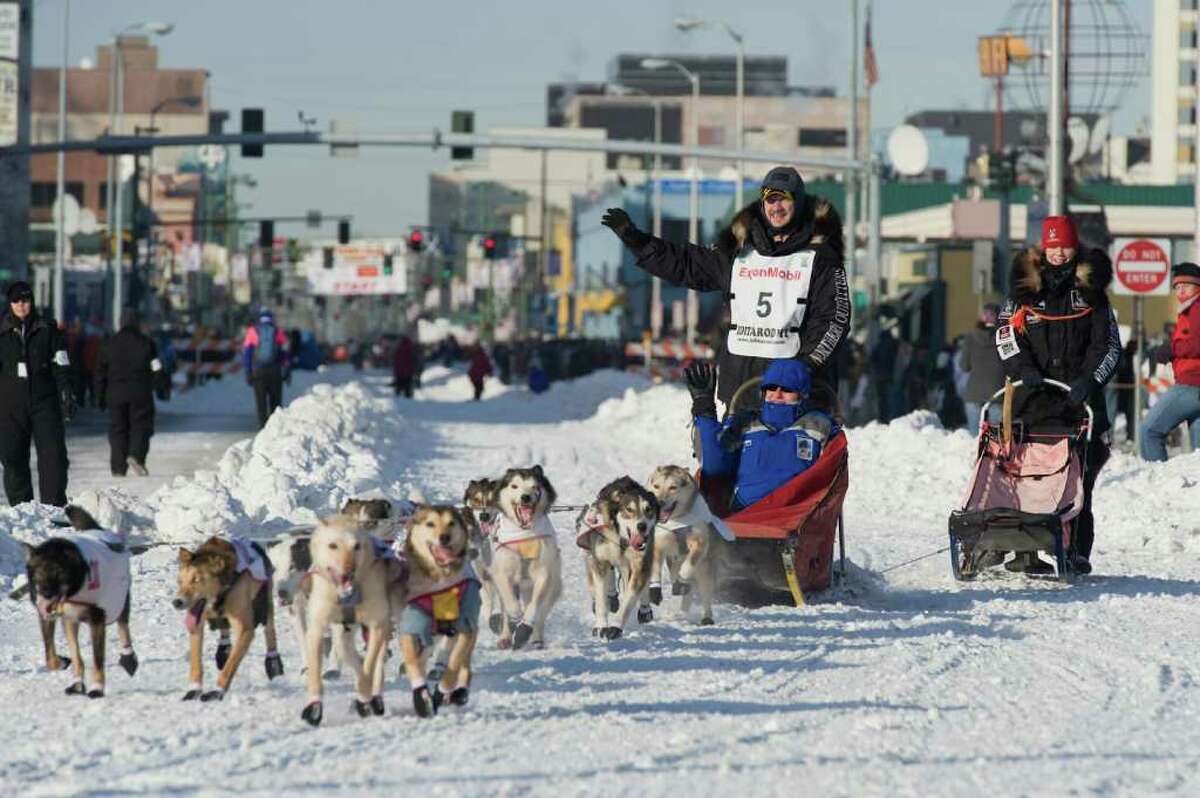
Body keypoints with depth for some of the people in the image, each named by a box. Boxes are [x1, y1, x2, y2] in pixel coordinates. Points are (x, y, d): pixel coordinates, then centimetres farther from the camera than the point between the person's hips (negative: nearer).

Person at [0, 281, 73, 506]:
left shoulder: (48, 330, 5)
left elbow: (61, 365, 5)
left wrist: (66, 394, -4)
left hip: (45, 402, -1)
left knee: (53, 453, -10)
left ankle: (54, 504, -8)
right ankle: (20, 505, 10)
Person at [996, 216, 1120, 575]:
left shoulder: (1090, 293, 11)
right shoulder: (1025, 290, 11)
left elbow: (1108, 344, 9)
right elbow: (1006, 335, 9)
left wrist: (1089, 380, -8)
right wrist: (1025, 370, -8)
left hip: (1080, 396, 0)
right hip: (1037, 396, 0)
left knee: (1080, 474, -4)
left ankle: (1078, 551, -2)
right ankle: (1025, 551, -9)